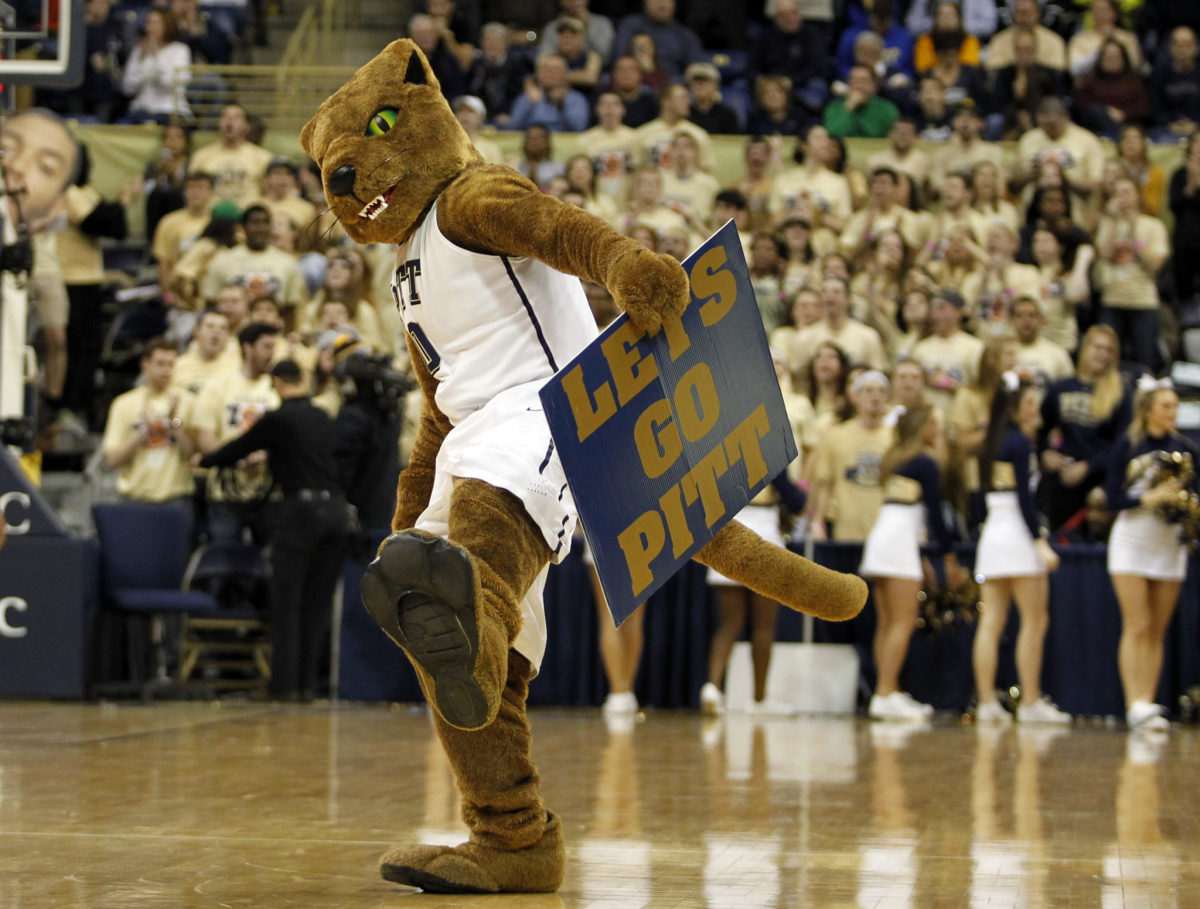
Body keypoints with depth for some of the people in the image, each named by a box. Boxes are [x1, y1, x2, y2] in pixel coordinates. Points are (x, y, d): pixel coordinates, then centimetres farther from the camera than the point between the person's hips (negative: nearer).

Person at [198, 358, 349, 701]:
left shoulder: (277, 419, -3)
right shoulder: (323, 419, 15)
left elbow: (239, 448, 7)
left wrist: (204, 460, 27)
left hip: (301, 508, -5)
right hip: (336, 508, 5)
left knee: (287, 599, 2)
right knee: (318, 601, 9)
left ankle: (286, 682, 0)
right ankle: (310, 682, 9)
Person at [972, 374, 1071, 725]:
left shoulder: (990, 444, 14)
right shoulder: (1020, 442, -9)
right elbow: (1024, 498, -15)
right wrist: (1041, 543, -16)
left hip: (991, 533, 8)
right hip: (1017, 533, -8)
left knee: (991, 622, 2)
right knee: (1035, 621, -2)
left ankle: (986, 702, -1)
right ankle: (1030, 702, -3)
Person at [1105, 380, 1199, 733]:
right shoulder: (1127, 447, -4)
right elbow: (1113, 499, -7)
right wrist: (1150, 497, -18)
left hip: (1169, 544, 4)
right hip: (1132, 541, -4)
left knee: (1157, 631, 3)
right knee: (1137, 626, -10)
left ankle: (1148, 704, 4)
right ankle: (1136, 705, -14)